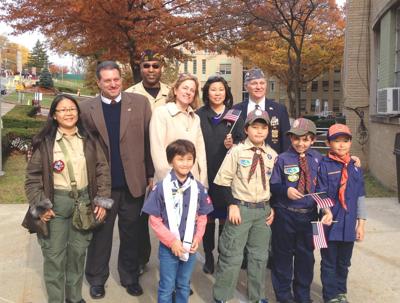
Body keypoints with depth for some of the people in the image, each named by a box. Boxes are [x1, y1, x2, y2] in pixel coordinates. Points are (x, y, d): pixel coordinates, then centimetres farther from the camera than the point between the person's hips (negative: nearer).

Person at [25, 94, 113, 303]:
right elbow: (33, 177, -4)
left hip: (84, 201, 3)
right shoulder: (44, 142, -6)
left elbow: (102, 169, 4)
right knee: (54, 255, 5)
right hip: (56, 203, -2)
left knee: (78, 251, 14)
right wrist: (40, 206, -12)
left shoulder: (89, 140, 2)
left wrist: (102, 200, -2)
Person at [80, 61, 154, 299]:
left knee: (131, 234, 14)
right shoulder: (87, 108, 0)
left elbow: (149, 140, 0)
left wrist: (151, 174, -1)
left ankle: (130, 277, 32)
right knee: (100, 233, 13)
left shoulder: (140, 103, 0)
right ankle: (97, 279, 31)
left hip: (134, 181, 0)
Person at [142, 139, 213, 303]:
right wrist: (171, 241, -14)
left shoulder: (199, 188, -2)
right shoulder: (161, 187, -12)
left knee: (184, 286, 18)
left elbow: (202, 217, 5)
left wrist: (197, 239, -8)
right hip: (168, 247, -3)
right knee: (166, 287, 11)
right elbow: (154, 219, -9)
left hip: (190, 247, 3)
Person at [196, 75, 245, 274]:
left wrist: (232, 144, -16)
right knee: (207, 217, 8)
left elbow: (242, 142, 5)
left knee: (225, 217, 6)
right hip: (205, 174, 0)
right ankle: (208, 256, 22)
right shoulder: (199, 115, 3)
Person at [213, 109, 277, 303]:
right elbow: (223, 180, -6)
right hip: (241, 207, -4)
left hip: (264, 209, 4)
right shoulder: (237, 151, -6)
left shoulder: (272, 155, 5)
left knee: (259, 255, 13)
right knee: (232, 255, 1)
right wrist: (232, 205, -12)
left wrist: (273, 207, 6)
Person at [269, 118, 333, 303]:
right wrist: (286, 190, -23)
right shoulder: (282, 159, -6)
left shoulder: (318, 159, 1)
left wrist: (326, 208, -10)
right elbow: (273, 185, -5)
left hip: (309, 215, 3)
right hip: (285, 215, -2)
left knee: (306, 255, 14)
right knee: (283, 254, 9)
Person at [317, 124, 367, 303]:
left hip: (349, 224, 4)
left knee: (344, 262, 18)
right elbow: (321, 194, -9)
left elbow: (360, 196, 8)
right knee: (329, 263, 8)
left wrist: (361, 223, 6)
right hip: (330, 223, -4)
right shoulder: (324, 165, -8)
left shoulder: (355, 167, 6)